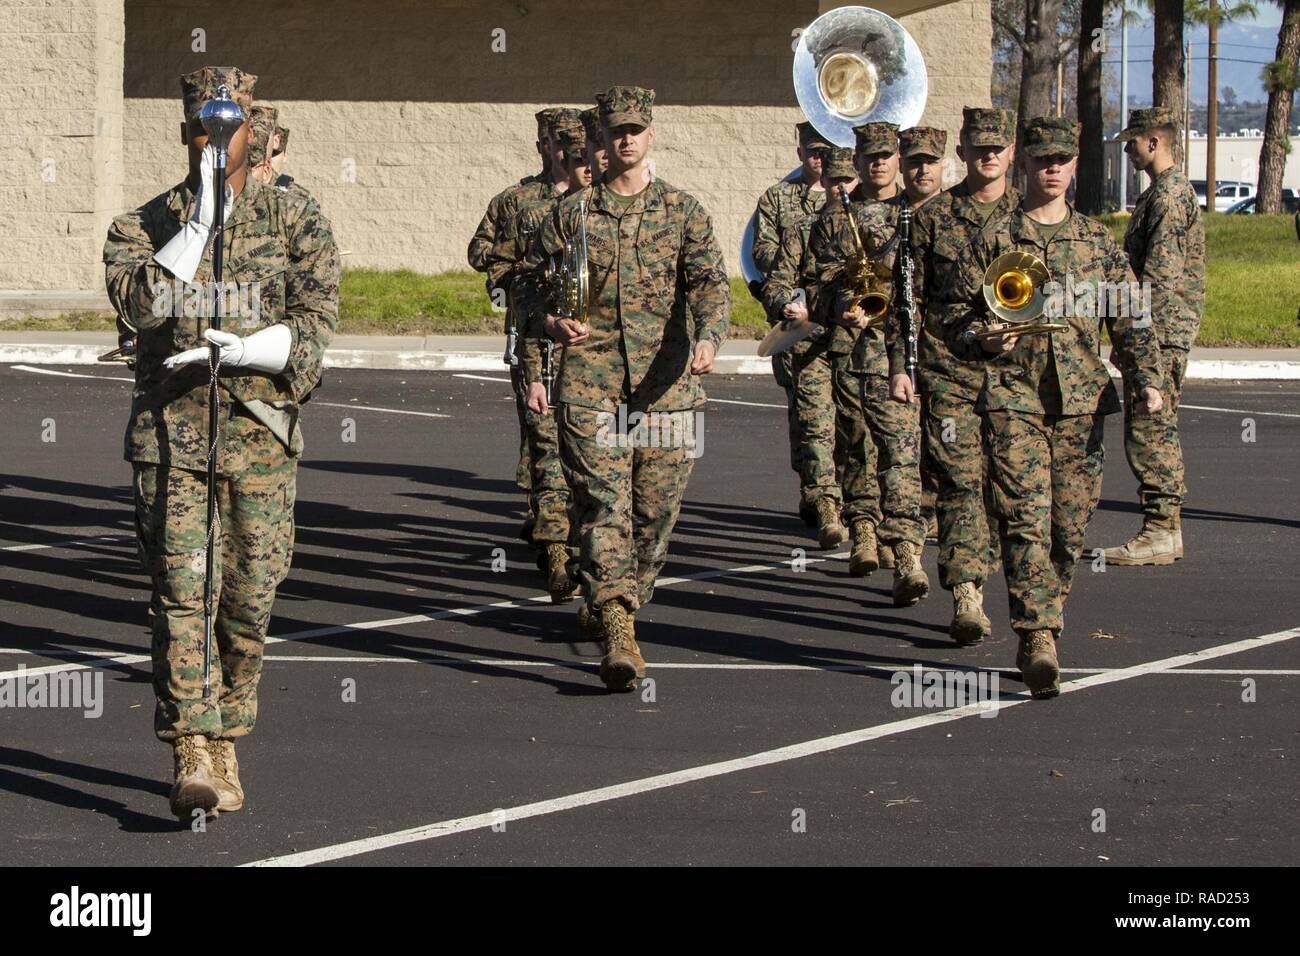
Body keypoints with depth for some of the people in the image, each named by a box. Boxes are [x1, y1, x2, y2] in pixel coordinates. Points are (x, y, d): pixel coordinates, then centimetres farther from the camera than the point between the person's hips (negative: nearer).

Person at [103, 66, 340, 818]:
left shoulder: (296, 221, 6)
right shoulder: (146, 225, 7)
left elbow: (315, 323, -5)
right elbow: (139, 302, -13)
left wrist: (244, 349, -19)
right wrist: (197, 224, -15)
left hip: (261, 425, 1)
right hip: (171, 426, -1)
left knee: (249, 596, 4)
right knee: (181, 589, -12)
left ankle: (226, 747, 19)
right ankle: (191, 758, -15)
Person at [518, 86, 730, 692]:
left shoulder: (683, 212, 8)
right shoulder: (572, 213, 10)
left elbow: (710, 282, -5)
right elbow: (532, 279, 15)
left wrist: (708, 337, -24)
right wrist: (551, 321, -7)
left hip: (665, 385, 1)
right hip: (590, 379, -1)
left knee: (655, 509, 6)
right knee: (603, 503, -13)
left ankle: (607, 607, 29)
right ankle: (618, 637, -22)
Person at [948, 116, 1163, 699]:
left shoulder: (1097, 241, 12)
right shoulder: (993, 241, 6)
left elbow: (1130, 318, 11)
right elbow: (956, 321, 5)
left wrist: (1147, 379, -4)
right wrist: (984, 339, -17)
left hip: (1082, 403, 3)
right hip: (1014, 400, -3)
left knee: (1070, 526, 5)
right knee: (1026, 520, -14)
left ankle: (1042, 630, 20)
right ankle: (1038, 639, -18)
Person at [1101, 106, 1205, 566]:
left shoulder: (1169, 194, -14)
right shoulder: (1163, 191, 19)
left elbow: (1160, 273, -21)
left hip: (1159, 331, -11)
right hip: (1155, 332, 11)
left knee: (1151, 430, -9)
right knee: (1152, 430, 12)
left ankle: (1160, 531, -7)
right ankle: (1164, 528, 16)